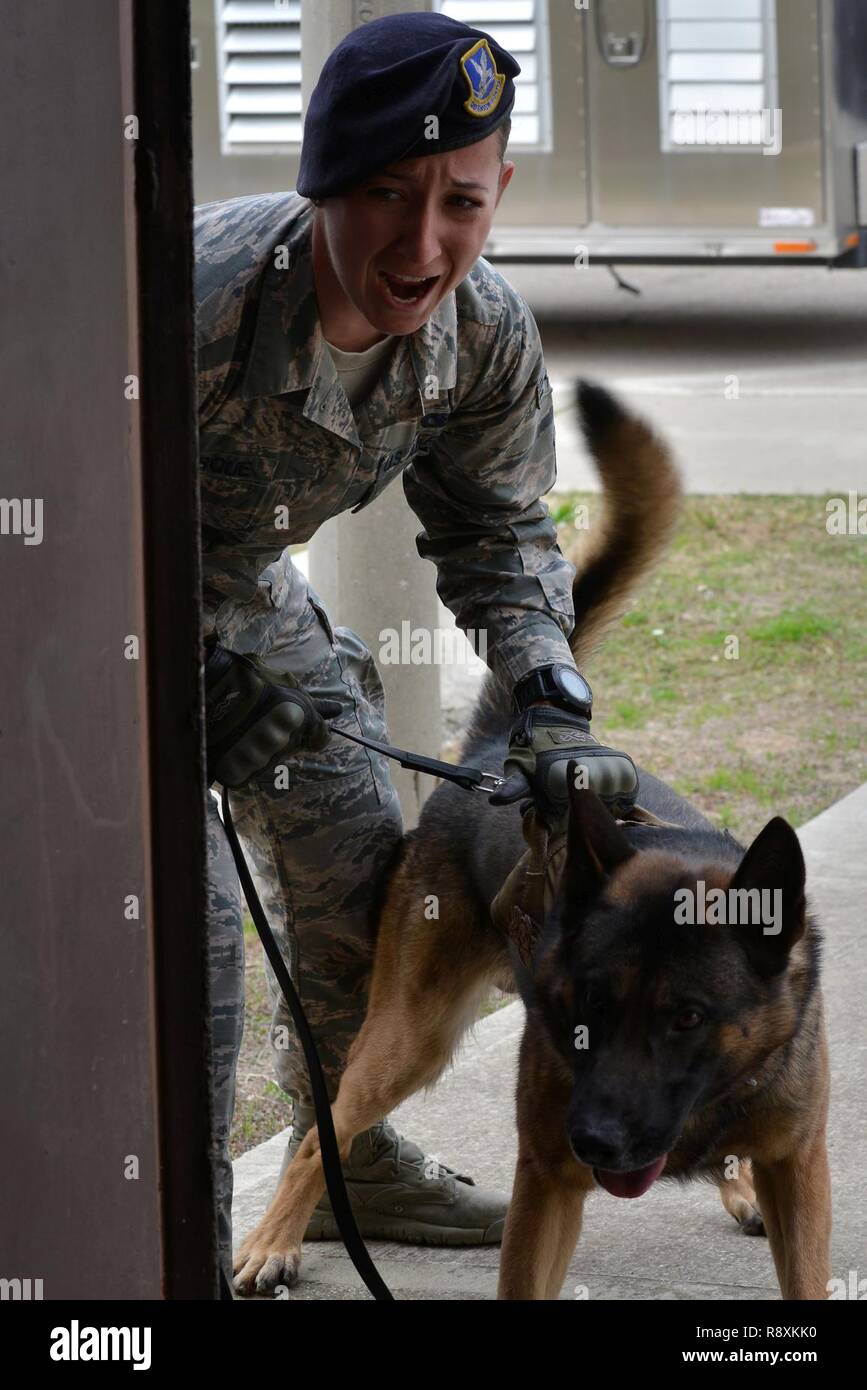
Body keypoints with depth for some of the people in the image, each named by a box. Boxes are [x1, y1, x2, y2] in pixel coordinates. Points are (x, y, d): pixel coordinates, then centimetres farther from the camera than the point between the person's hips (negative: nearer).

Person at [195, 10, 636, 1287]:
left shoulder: (489, 338, -19)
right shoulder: (193, 305, -41)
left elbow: (496, 528, 0)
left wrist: (549, 686, -15)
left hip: (249, 586, 6)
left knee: (359, 865, 12)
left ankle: (346, 1161, 35)